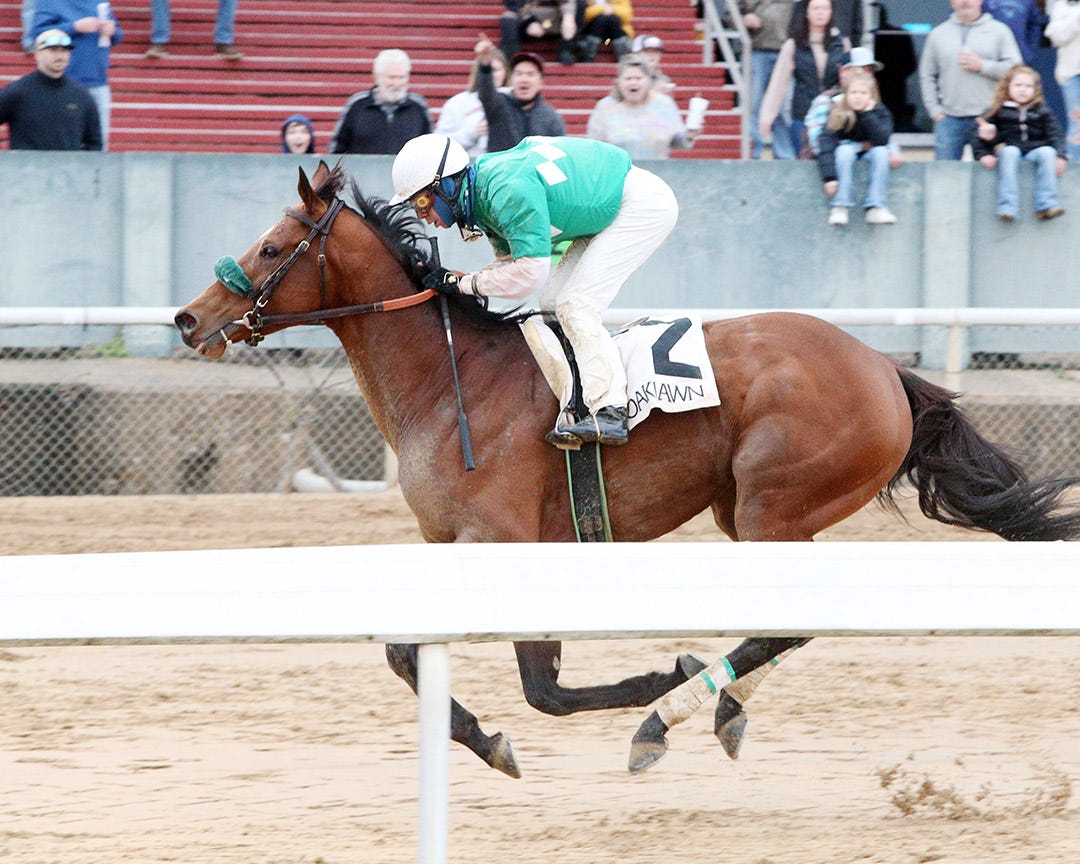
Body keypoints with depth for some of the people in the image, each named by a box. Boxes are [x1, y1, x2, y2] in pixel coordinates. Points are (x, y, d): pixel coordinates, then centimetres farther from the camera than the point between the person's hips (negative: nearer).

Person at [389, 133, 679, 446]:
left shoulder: (509, 191, -31)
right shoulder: (482, 189, 0)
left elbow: (530, 273, -32)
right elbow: (511, 258, 8)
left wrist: (465, 283, -24)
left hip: (642, 205, -10)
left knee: (574, 304, -17)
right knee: (553, 302, 8)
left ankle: (608, 413, -22)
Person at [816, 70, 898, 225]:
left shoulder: (880, 112, -11)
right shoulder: (839, 114, -17)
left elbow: (882, 141, -25)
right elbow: (826, 144, -26)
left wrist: (868, 114, -29)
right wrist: (829, 177, -36)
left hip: (869, 153, 2)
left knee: (881, 152, -29)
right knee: (845, 150, -33)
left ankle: (875, 208, -34)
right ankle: (840, 207, -37)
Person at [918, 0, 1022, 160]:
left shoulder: (999, 31, 6)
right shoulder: (938, 34, 13)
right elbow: (927, 76, 12)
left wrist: (982, 66, -10)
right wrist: (935, 110, 2)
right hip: (950, 118, 2)